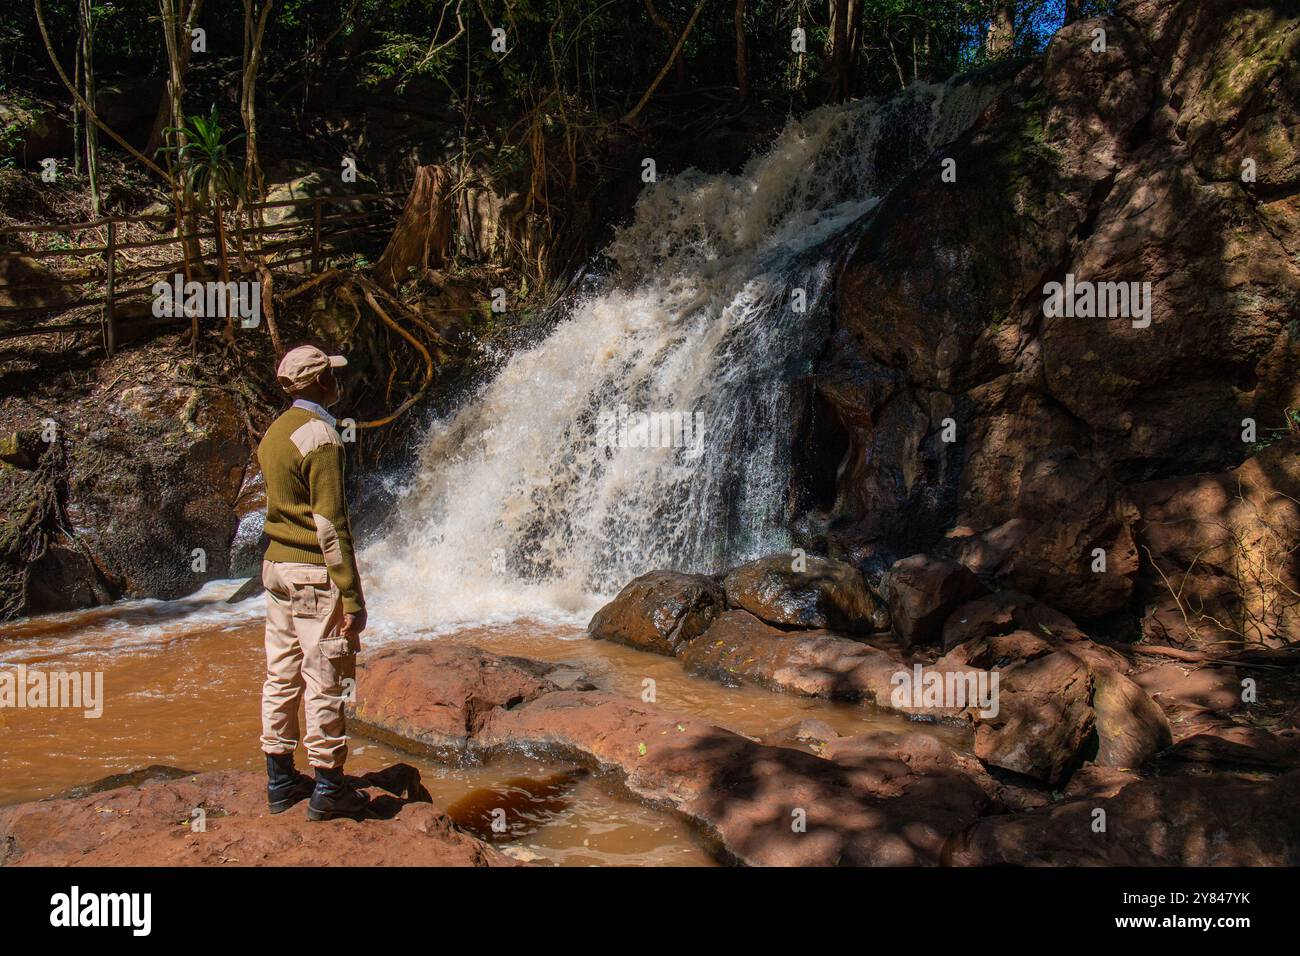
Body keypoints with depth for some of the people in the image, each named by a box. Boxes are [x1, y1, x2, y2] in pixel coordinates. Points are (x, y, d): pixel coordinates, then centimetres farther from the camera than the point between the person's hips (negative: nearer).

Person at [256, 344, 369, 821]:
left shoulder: (274, 432, 12)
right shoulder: (319, 436, -15)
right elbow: (330, 524, -19)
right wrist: (352, 598, -18)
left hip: (276, 566, 9)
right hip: (315, 574, -9)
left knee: (282, 676, 13)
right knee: (326, 682, -1)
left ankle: (280, 781, 22)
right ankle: (328, 789, 7)